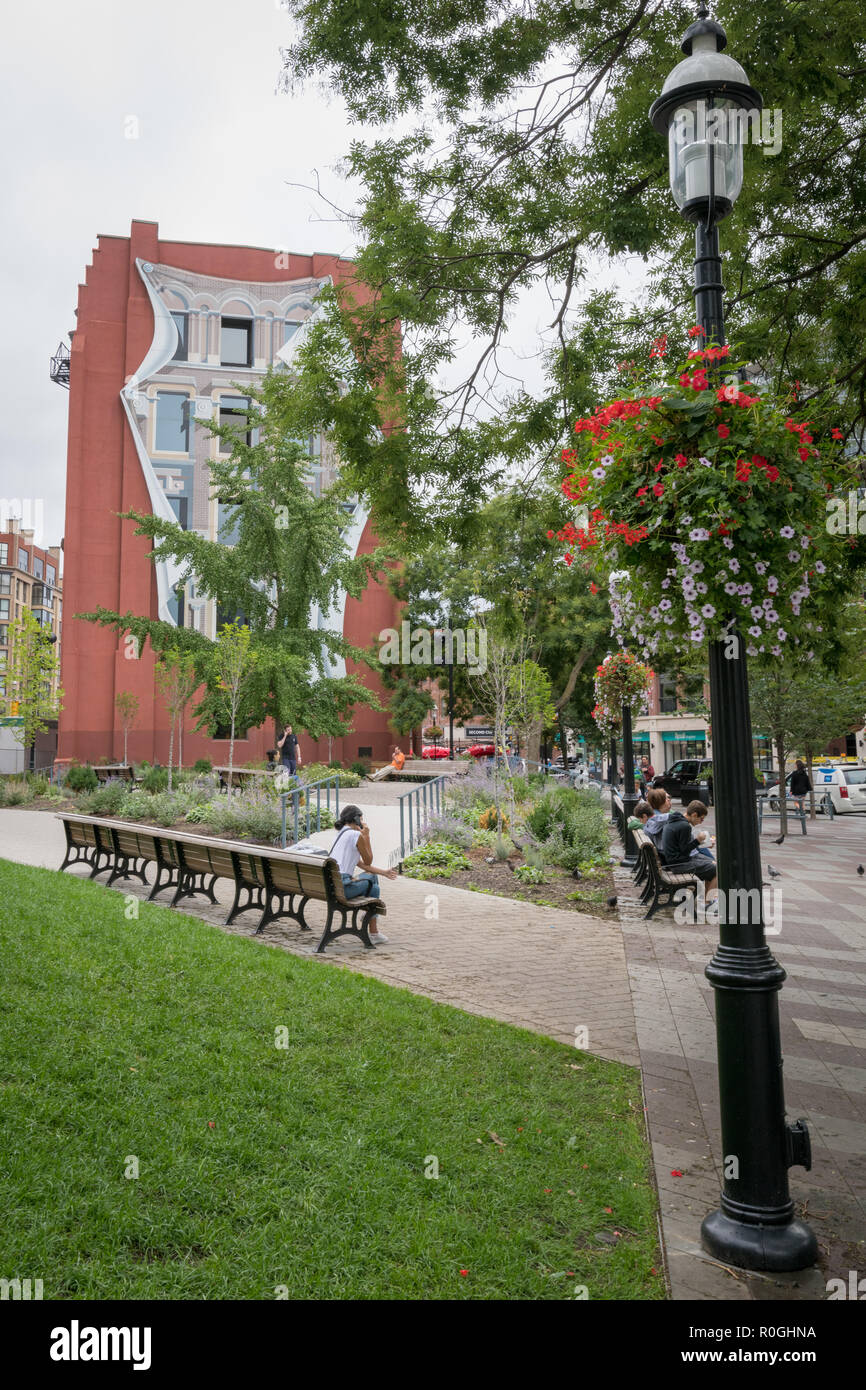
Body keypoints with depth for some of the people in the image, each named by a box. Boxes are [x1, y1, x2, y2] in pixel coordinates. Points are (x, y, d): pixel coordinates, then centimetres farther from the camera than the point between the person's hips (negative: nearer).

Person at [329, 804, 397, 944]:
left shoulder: (341, 834, 18)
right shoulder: (357, 835, -10)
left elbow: (362, 864, 21)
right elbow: (368, 861, 2)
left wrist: (383, 872, 23)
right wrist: (367, 837, 5)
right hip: (341, 887, -8)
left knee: (373, 877, 22)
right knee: (374, 888, 14)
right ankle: (373, 933, 21)